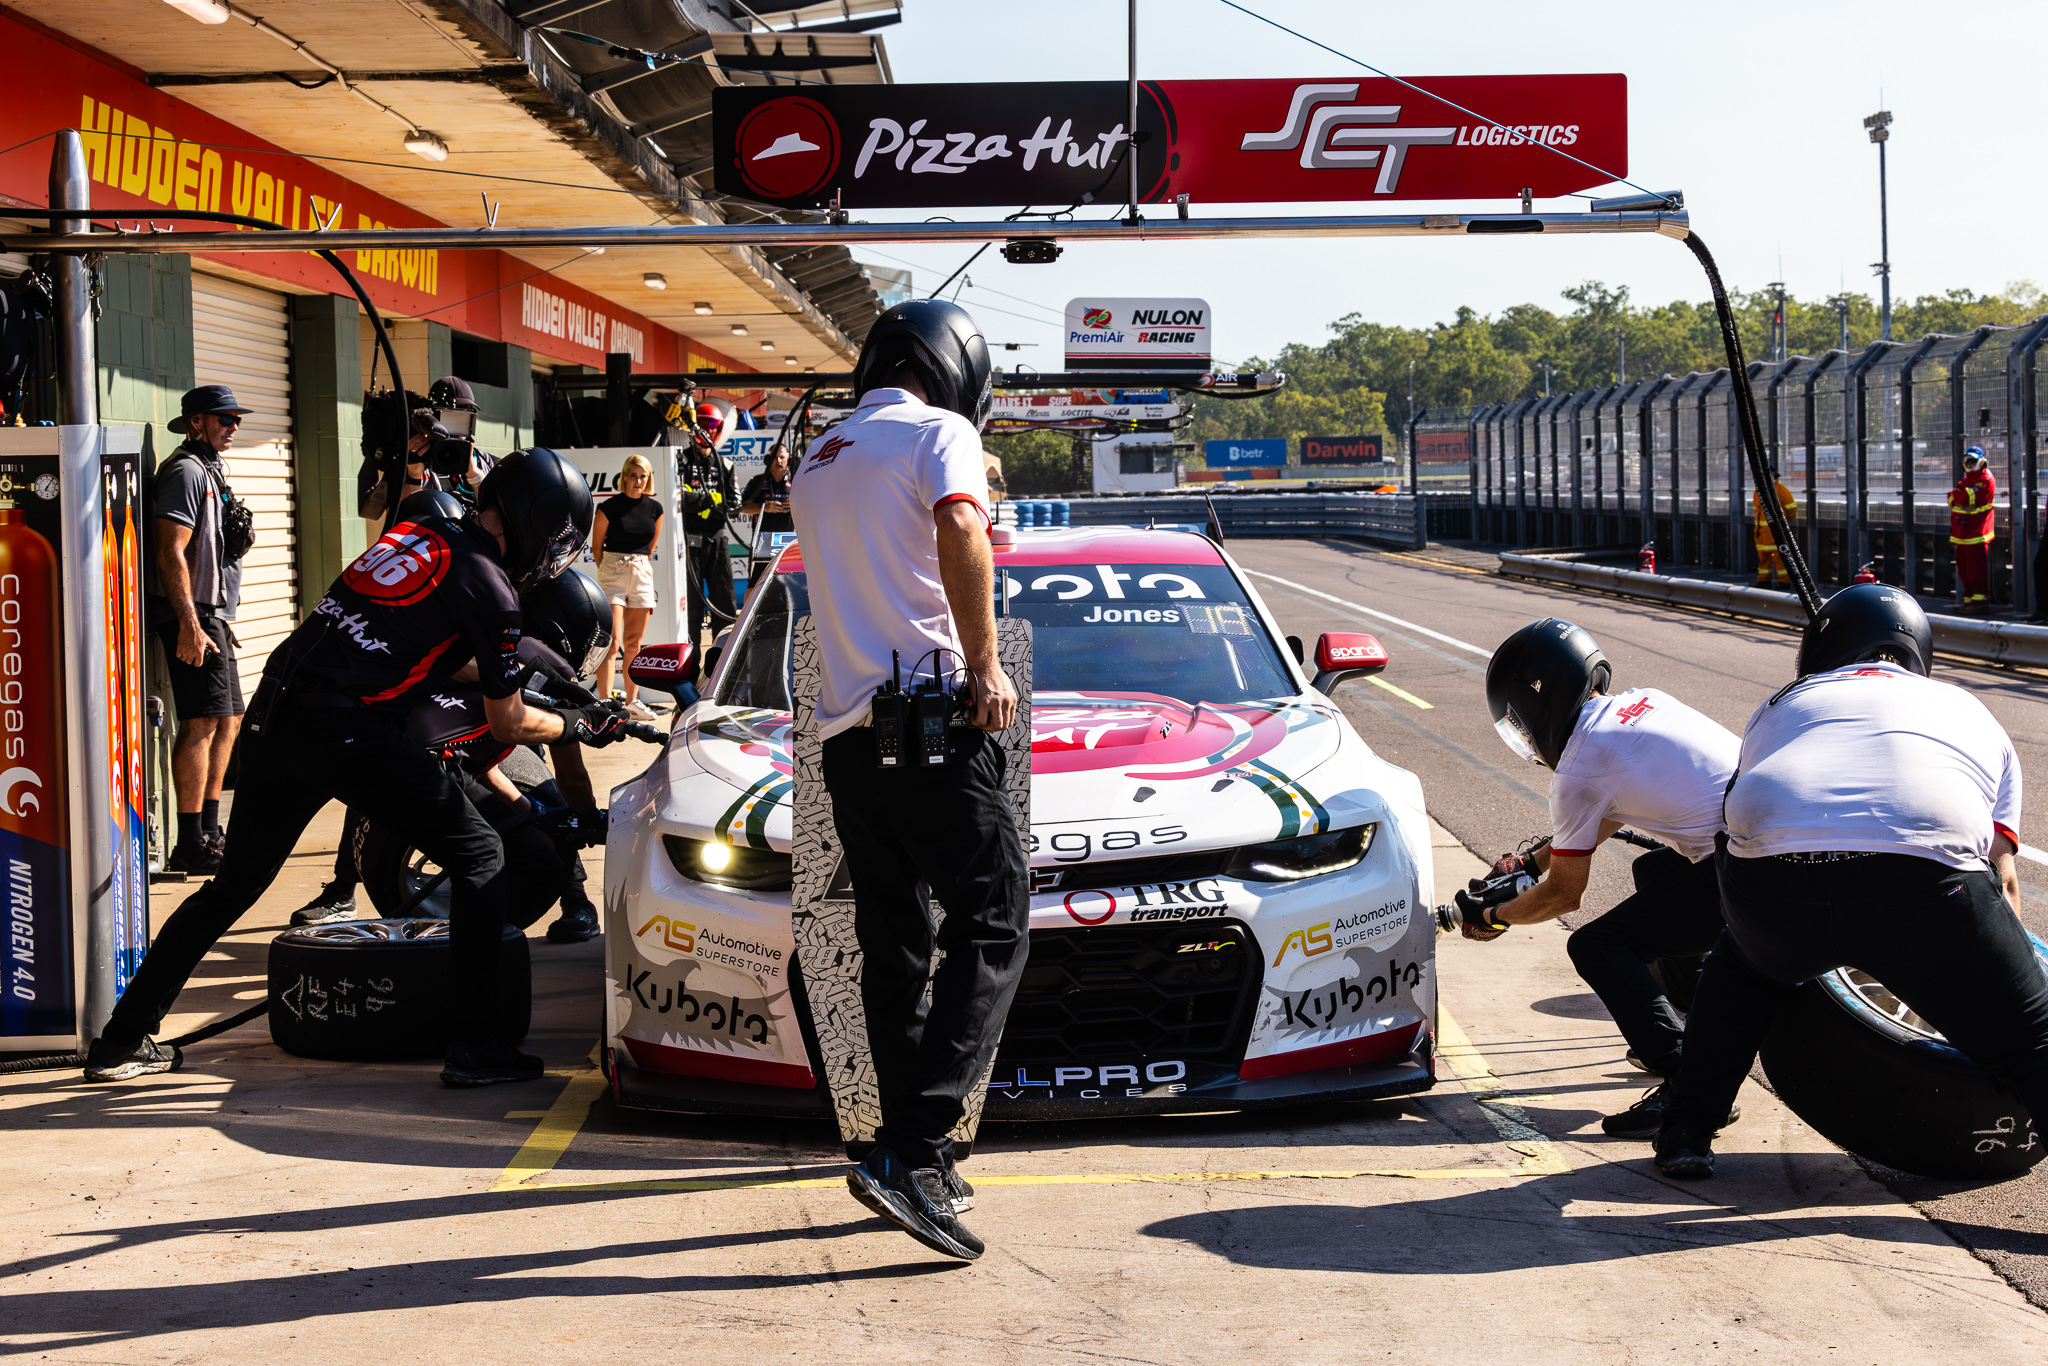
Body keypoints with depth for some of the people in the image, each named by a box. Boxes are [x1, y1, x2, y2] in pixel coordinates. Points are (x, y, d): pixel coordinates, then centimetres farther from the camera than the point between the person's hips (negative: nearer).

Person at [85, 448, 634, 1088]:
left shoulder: (417, 534, 19)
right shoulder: (487, 586, -2)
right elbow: (508, 726, 7)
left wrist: (506, 670, 44)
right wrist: (579, 724, 23)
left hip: (273, 714, 8)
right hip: (344, 729, -8)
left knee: (234, 883, 18)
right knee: (479, 859, 5)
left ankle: (123, 1039, 21)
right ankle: (473, 1046, 1)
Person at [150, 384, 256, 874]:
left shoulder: (212, 471, 20)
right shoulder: (187, 471, -12)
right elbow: (171, 553, -20)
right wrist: (190, 624, -25)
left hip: (211, 614, 10)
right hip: (192, 616, -10)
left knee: (228, 721, 13)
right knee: (204, 723, -12)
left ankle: (210, 831, 20)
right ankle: (191, 845, -12)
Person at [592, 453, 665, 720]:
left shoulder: (654, 508, 5)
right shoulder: (609, 507, -7)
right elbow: (597, 543, 3)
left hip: (642, 574, 4)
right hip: (612, 571, -4)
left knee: (634, 643, 10)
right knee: (611, 642, -12)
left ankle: (632, 700, 19)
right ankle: (605, 702, -17)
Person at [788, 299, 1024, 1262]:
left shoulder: (816, 460, 21)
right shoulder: (939, 433, -2)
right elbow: (960, 533, -21)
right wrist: (986, 666, -17)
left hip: (844, 733, 8)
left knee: (893, 949, 13)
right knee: (991, 932, -7)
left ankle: (916, 1159, 15)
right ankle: (910, 1152, -19)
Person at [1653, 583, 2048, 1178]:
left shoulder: (1783, 705, 36)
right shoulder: (1973, 713, 35)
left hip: (1769, 874, 2)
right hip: (1925, 876, -2)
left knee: (1742, 963, 35)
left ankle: (1686, 1130, 30)